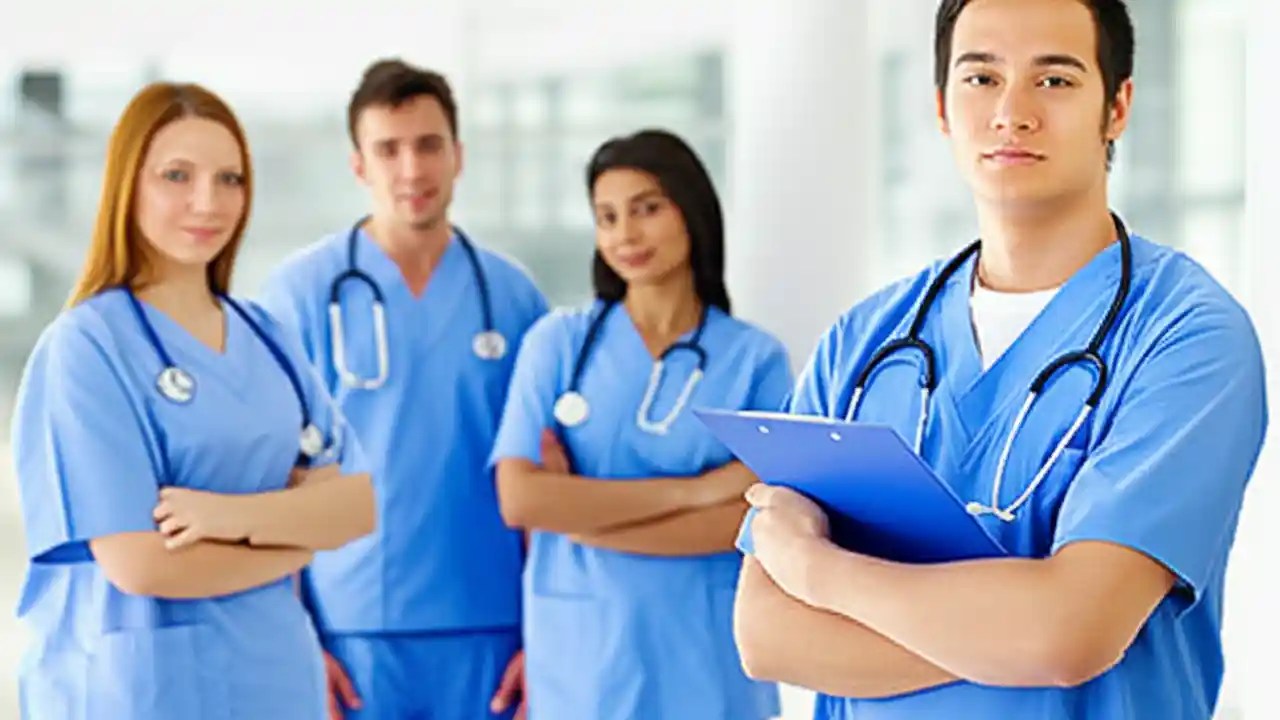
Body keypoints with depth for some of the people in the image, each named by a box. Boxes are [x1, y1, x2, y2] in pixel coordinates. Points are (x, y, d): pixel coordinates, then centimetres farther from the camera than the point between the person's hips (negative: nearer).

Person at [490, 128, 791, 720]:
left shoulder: (756, 358, 0)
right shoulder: (559, 341, 1)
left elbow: (756, 518, -10)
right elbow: (519, 499, -11)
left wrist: (581, 511, -12)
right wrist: (695, 489, -13)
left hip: (712, 665, 0)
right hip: (582, 659, 0)